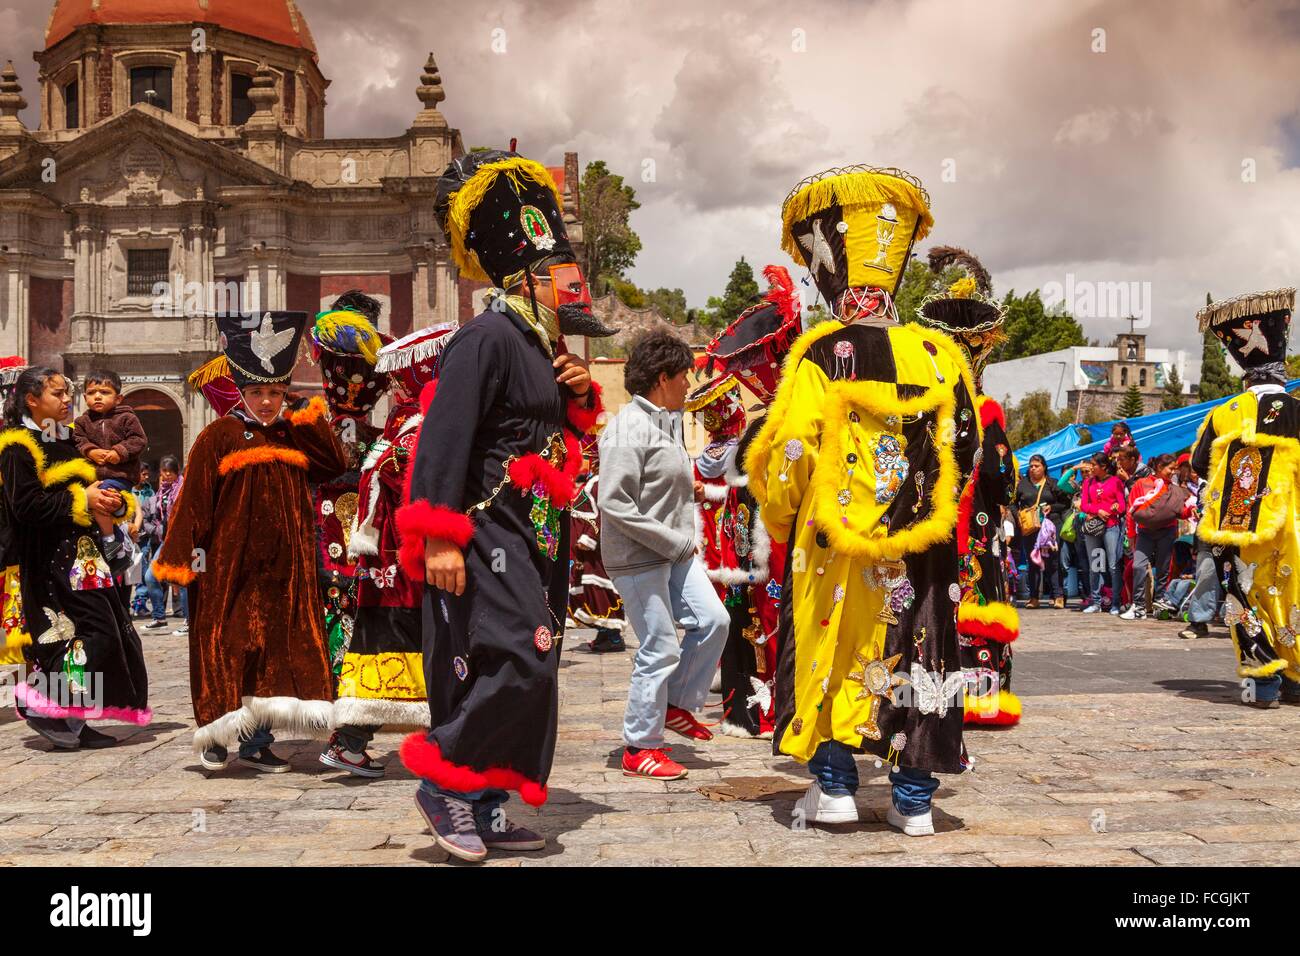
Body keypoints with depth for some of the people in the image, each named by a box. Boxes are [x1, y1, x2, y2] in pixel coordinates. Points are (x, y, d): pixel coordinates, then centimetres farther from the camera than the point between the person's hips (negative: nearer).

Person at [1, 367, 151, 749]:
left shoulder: (66, 442, 19)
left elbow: (86, 485, 27)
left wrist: (113, 503, 4)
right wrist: (82, 501, -16)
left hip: (84, 552, 9)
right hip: (52, 557, -9)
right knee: (96, 630, -15)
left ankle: (72, 720, 11)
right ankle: (44, 705, -5)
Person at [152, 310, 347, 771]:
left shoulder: (295, 435, 12)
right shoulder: (220, 436, -3)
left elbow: (335, 466, 5)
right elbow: (193, 497, -6)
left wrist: (315, 420, 1)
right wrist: (183, 555, -11)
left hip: (283, 563, 5)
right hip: (230, 560, -4)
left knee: (277, 643, 4)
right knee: (227, 642, -3)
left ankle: (258, 742, 11)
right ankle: (218, 735, 8)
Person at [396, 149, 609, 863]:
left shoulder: (542, 348, 16)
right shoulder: (488, 337, -14)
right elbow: (444, 437, -21)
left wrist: (579, 396, 7)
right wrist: (437, 538, -26)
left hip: (534, 535, 10)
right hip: (485, 532, -10)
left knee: (524, 673, 10)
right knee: (520, 664, -18)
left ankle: (483, 810, 18)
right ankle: (445, 780, -2)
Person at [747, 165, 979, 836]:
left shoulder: (821, 353, -9)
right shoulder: (937, 352, 3)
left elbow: (791, 448, -12)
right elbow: (965, 446, 7)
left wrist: (779, 516, 4)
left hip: (834, 540, -3)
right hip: (918, 550, 3)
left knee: (829, 651, 9)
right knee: (914, 654, 8)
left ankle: (833, 786, 11)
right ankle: (913, 799, 13)